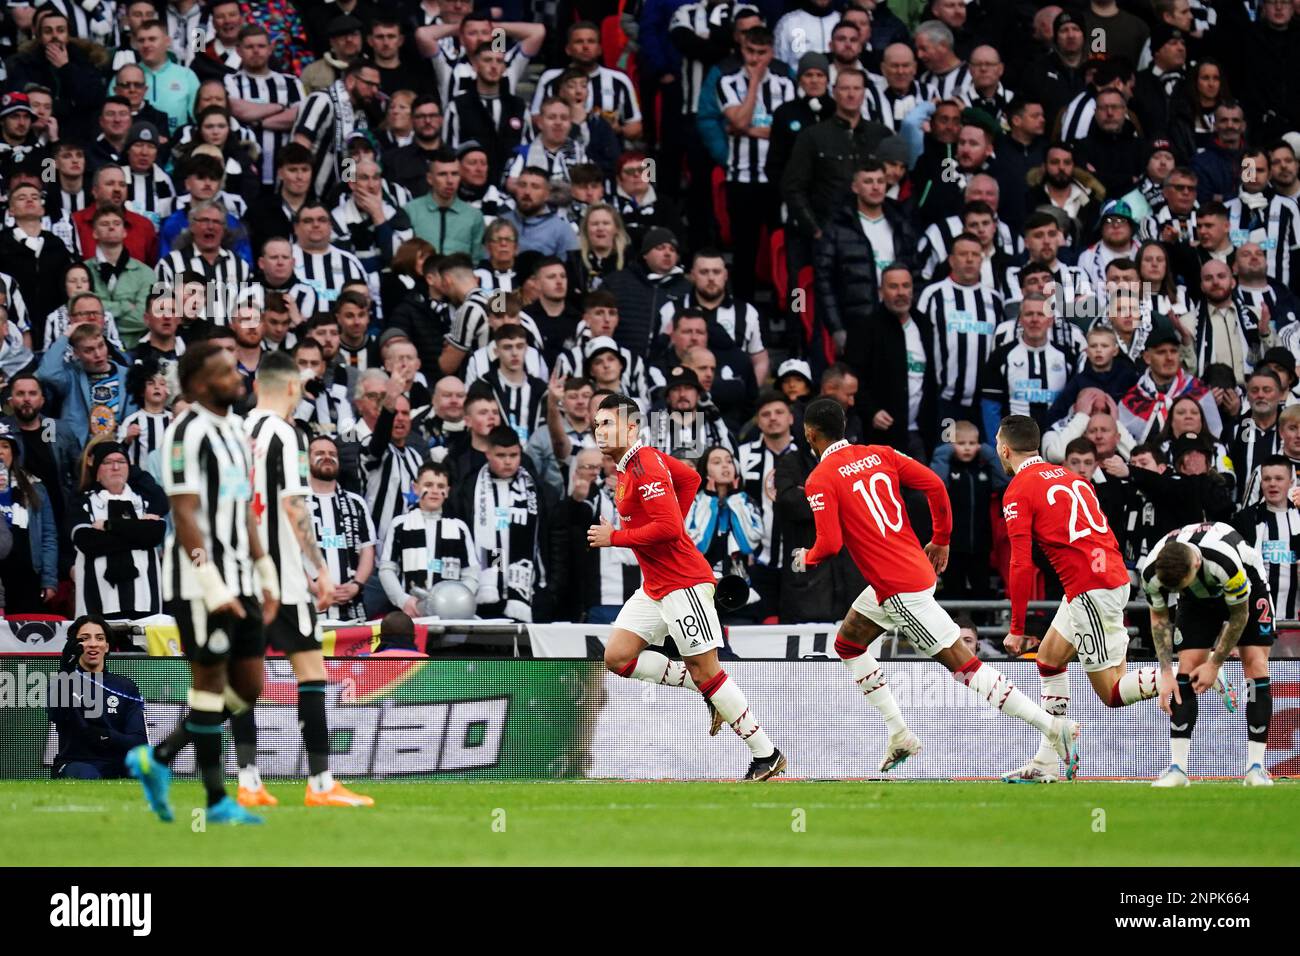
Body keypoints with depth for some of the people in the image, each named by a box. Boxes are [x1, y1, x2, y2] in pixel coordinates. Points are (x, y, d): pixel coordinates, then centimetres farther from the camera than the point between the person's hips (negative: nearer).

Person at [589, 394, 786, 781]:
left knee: (705, 670, -7)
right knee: (617, 657, 3)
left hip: (683, 582, -10)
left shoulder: (645, 467, -18)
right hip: (654, 585, 10)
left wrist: (614, 537, -16)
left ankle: (766, 755, 0)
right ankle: (706, 690, 13)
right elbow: (691, 479, 25)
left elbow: (668, 527, -25)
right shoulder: (627, 465, 11)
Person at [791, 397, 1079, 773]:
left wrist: (806, 558, 7)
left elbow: (830, 545, -16)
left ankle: (1053, 727, -14)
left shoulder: (820, 481, -10)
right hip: (919, 569, 9)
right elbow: (935, 486, 3)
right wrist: (941, 541, 14)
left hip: (900, 589, -9)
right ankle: (900, 736, 21)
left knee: (964, 665, -8)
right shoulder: (879, 455, 9)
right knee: (847, 643, 23)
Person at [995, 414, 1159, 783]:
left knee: (1114, 693, -2)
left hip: (1091, 592, -9)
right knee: (1049, 657, 20)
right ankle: (1048, 763, 20)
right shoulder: (1070, 477, 18)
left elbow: (1021, 565, -12)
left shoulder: (1018, 492, -5)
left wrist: (1016, 629, -6)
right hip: (1114, 577, 9)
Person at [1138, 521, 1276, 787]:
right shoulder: (1151, 572, -31)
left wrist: (1214, 665, -18)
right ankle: (1177, 768, -13)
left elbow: (1239, 615, -24)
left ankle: (1256, 767, -14)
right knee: (1187, 667, -13)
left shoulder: (1226, 562, -43)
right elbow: (1159, 618, -10)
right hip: (1198, 600, 3)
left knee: (1256, 664, -16)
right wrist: (1166, 673, -17)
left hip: (1247, 588, -3)